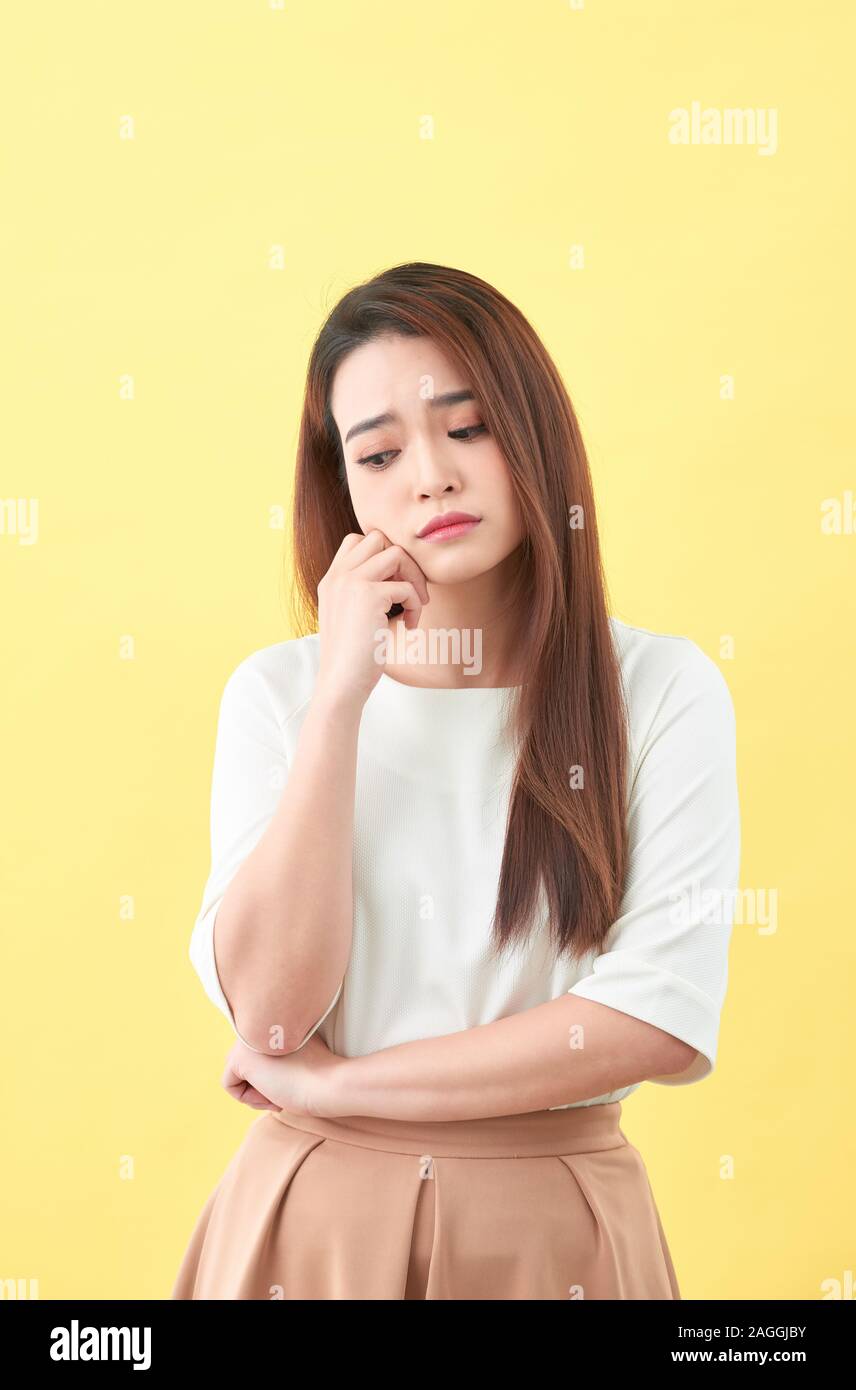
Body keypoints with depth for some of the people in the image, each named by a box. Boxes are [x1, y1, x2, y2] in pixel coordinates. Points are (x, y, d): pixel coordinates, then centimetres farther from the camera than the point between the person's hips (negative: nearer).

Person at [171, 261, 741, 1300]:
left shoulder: (664, 690, -9)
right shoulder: (277, 690, -5)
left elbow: (667, 1019, -16)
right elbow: (270, 1010, -14)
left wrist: (338, 1083, -13)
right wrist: (341, 695, -19)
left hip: (557, 1226, 0)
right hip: (316, 1217, 1)